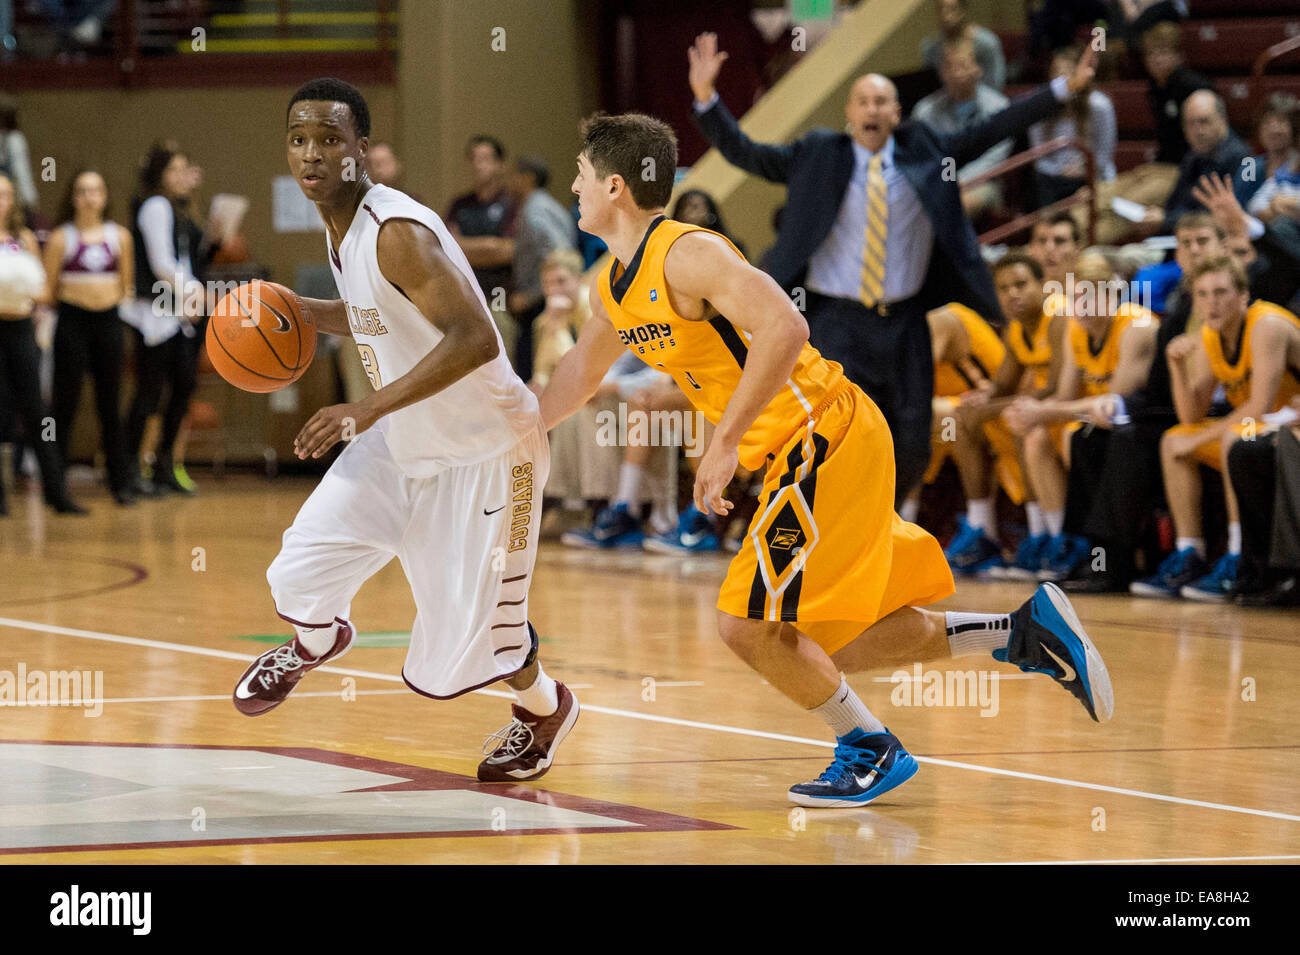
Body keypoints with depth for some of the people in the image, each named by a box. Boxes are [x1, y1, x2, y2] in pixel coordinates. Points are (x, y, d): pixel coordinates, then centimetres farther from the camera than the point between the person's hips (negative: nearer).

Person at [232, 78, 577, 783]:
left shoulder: (397, 233, -27)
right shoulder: (342, 227, 1)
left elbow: (474, 339, -36)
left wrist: (369, 409, -40)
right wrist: (304, 312, 3)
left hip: (482, 451, -7)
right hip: (404, 441, 7)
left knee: (461, 636, -2)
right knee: (300, 575, -7)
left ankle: (543, 708, 32)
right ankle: (315, 642, 31)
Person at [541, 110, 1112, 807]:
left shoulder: (687, 255, -18)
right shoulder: (615, 288, 11)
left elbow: (785, 329, -31)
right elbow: (576, 378, 29)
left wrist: (725, 442, -30)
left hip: (825, 437, -10)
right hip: (796, 454, 10)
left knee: (748, 624, -12)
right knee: (830, 643, 13)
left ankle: (870, 750, 4)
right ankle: (1027, 632, 18)